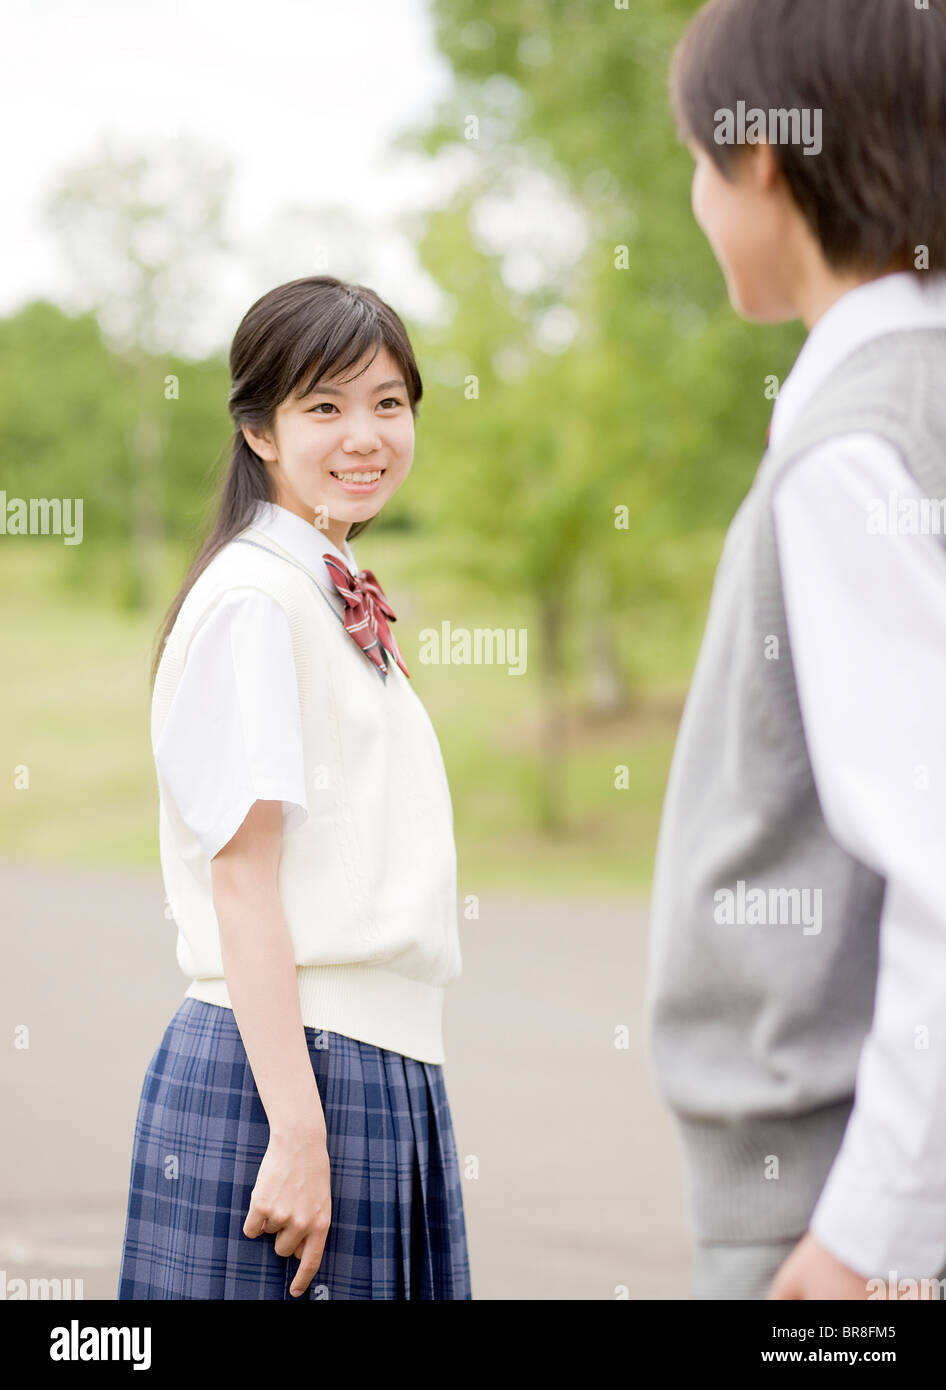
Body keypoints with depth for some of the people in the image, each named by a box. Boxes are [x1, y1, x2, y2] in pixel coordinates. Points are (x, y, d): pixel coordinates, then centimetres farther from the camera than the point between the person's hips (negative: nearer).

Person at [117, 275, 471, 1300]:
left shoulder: (338, 605, 17)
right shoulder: (252, 600, -10)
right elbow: (242, 880, -16)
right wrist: (297, 1131, -21)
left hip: (385, 1074, 9)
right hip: (280, 1063, -9)